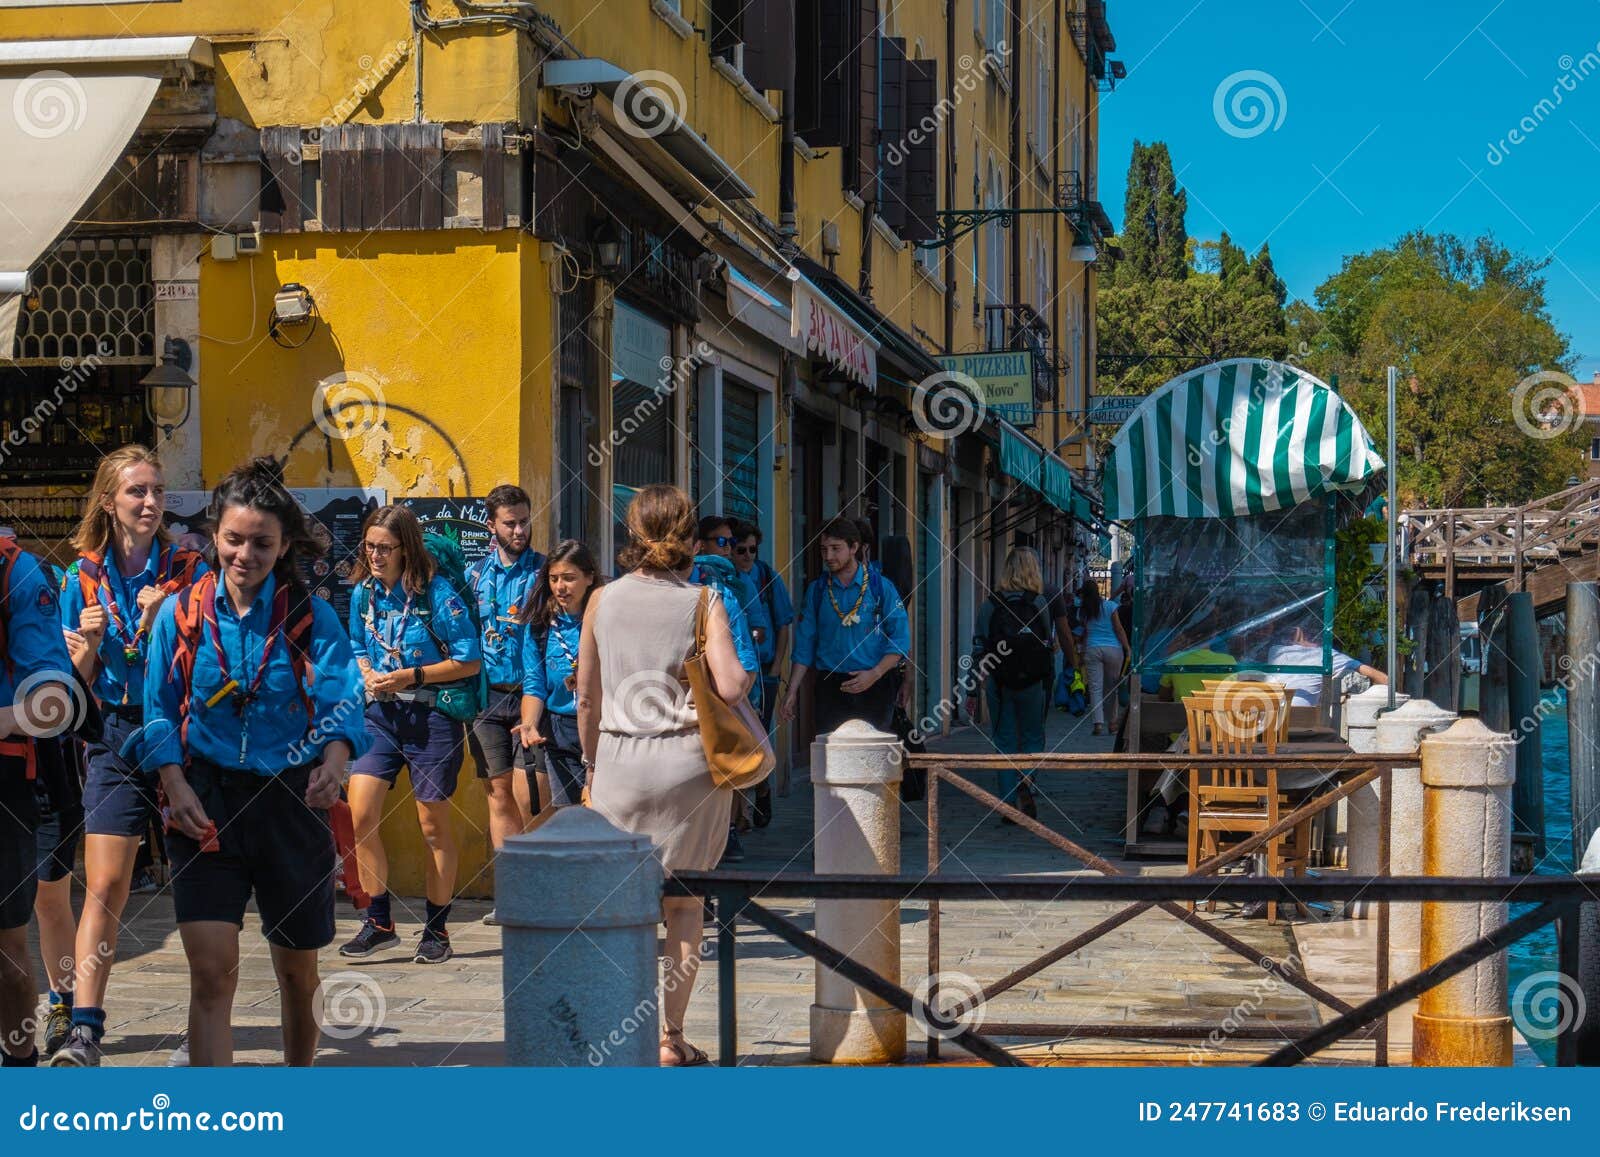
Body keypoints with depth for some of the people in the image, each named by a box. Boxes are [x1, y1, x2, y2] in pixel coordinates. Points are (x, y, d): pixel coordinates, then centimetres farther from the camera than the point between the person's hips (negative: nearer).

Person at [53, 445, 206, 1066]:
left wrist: (158, 623, -16)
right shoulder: (83, 577, 4)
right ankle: (85, 1029, -7)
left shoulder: (188, 571, 0)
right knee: (104, 885, -7)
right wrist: (91, 641, -12)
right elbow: (75, 679, 7)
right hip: (116, 740, 1)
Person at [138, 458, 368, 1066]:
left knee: (298, 970, 15)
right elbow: (160, 712, 2)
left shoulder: (312, 616, -2)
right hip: (207, 803, 0)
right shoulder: (182, 613, 2)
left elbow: (341, 700, -15)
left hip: (291, 801, 1)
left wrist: (334, 761, -36)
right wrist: (176, 788, -14)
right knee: (211, 972, -13)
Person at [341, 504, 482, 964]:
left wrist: (411, 676, -17)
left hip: (431, 716, -5)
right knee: (359, 814, -9)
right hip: (380, 714, 5)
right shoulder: (363, 592, 6)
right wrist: (368, 675, -2)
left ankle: (437, 930, 18)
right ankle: (379, 922, 5)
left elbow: (469, 660, -10)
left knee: (434, 827, 5)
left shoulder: (435, 593, -11)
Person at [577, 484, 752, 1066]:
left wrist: (592, 764, 19)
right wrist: (749, 676, 7)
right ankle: (672, 1035, 10)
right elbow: (730, 686, -15)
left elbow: (586, 697, 7)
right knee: (684, 899, 11)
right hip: (691, 761, -1)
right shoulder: (705, 601, -4)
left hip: (619, 761, 1)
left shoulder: (603, 600, 3)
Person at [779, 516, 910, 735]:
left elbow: (900, 640, -1)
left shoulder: (881, 587, 3)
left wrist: (874, 674, -13)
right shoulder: (817, 590, 9)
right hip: (831, 686, 1)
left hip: (874, 685, -1)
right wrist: (792, 692, 4)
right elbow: (804, 645, 10)